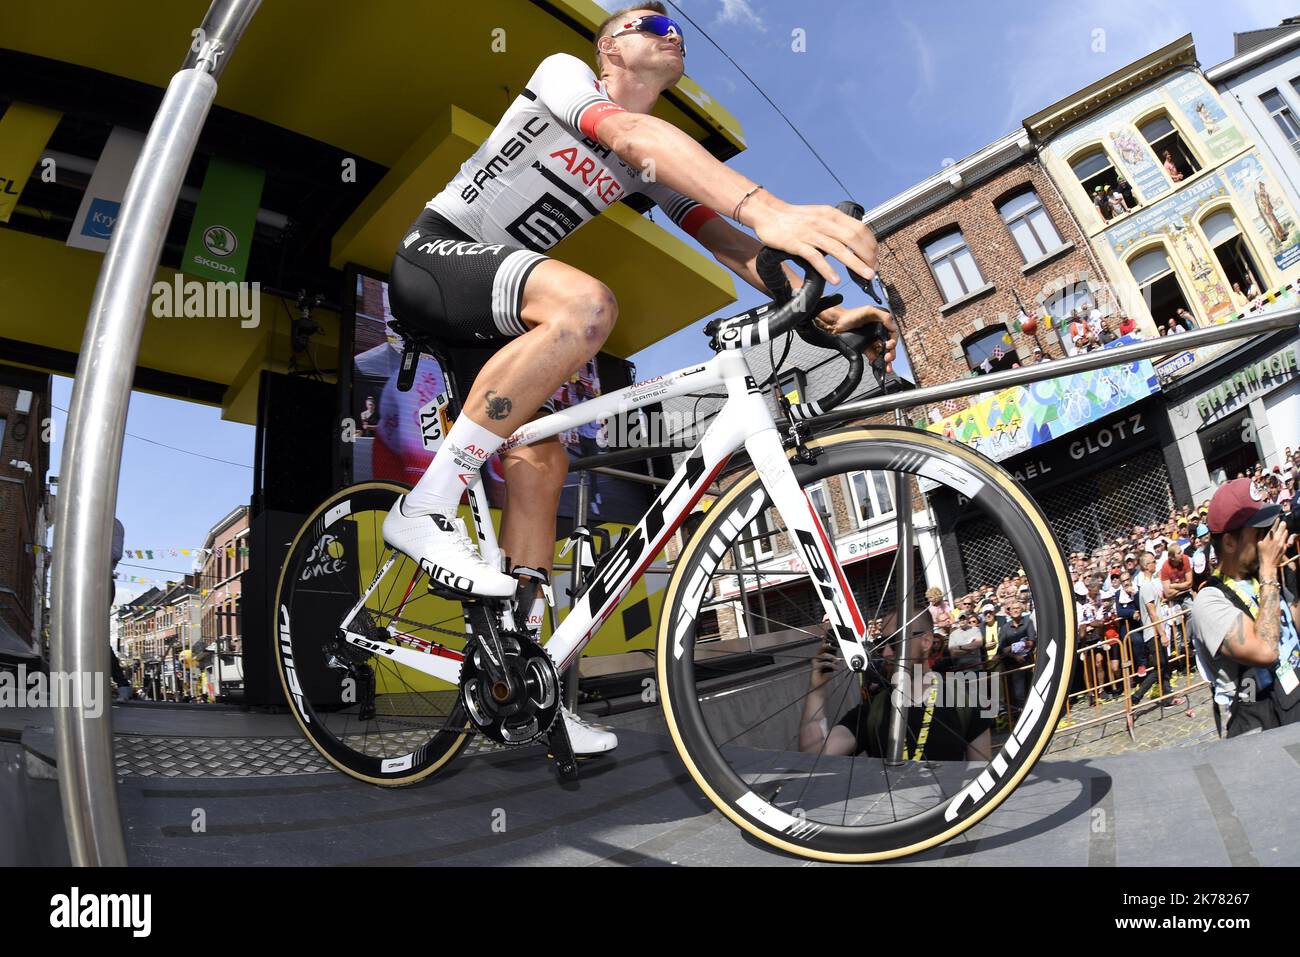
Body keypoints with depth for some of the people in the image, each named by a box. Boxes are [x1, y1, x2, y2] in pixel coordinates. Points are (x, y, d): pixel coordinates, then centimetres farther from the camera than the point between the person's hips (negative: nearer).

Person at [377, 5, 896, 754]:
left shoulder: (654, 165, 11)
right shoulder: (564, 73, -8)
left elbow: (722, 238, -2)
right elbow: (636, 135, -30)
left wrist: (824, 312, -19)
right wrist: (766, 207, -46)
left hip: (485, 316, 8)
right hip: (434, 257, -7)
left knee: (543, 459, -5)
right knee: (587, 302, -34)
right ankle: (426, 510, -28)